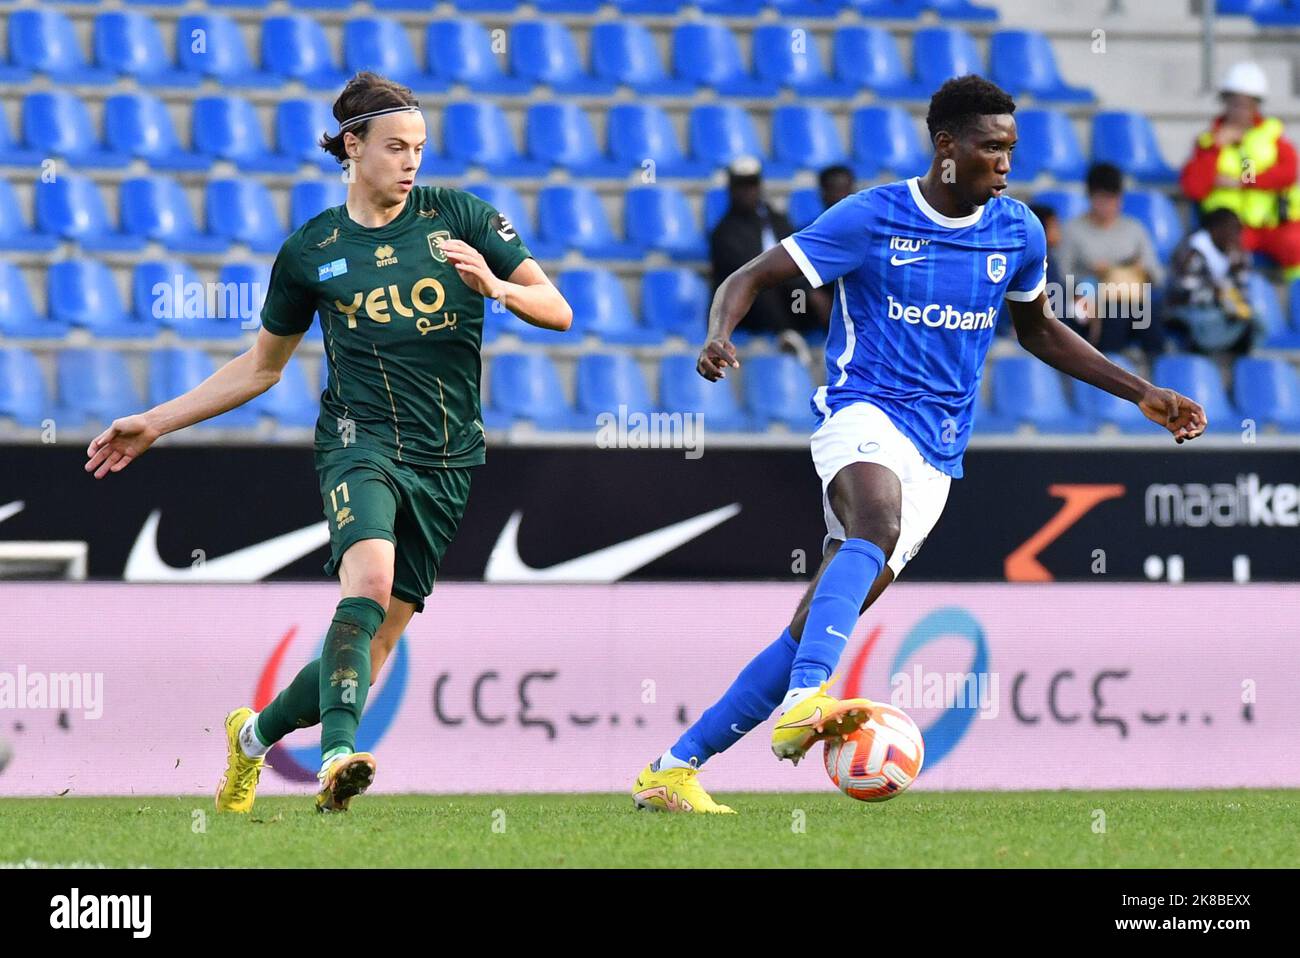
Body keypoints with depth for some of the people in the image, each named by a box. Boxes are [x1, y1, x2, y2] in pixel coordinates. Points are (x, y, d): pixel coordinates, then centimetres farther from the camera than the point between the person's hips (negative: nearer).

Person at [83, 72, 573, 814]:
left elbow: (557, 310, 4)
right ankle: (338, 755, -45)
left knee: (375, 640, 1)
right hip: (361, 440, -1)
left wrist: (498, 286, -17)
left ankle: (256, 734, 26)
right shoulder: (311, 251, 8)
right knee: (369, 577, -32)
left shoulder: (458, 215, 6)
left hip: (450, 462, 1)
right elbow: (263, 366, 20)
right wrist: (156, 423, 18)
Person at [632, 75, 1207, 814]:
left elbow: (1039, 331, 26)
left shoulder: (1018, 231, 9)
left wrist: (1142, 393, 21)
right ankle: (805, 703, -58)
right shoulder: (870, 218, -5)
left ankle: (675, 768, 5)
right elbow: (752, 278, -2)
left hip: (936, 459, 5)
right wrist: (720, 336, -24)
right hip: (863, 414, -5)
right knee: (878, 523, -40)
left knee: (812, 631, -1)